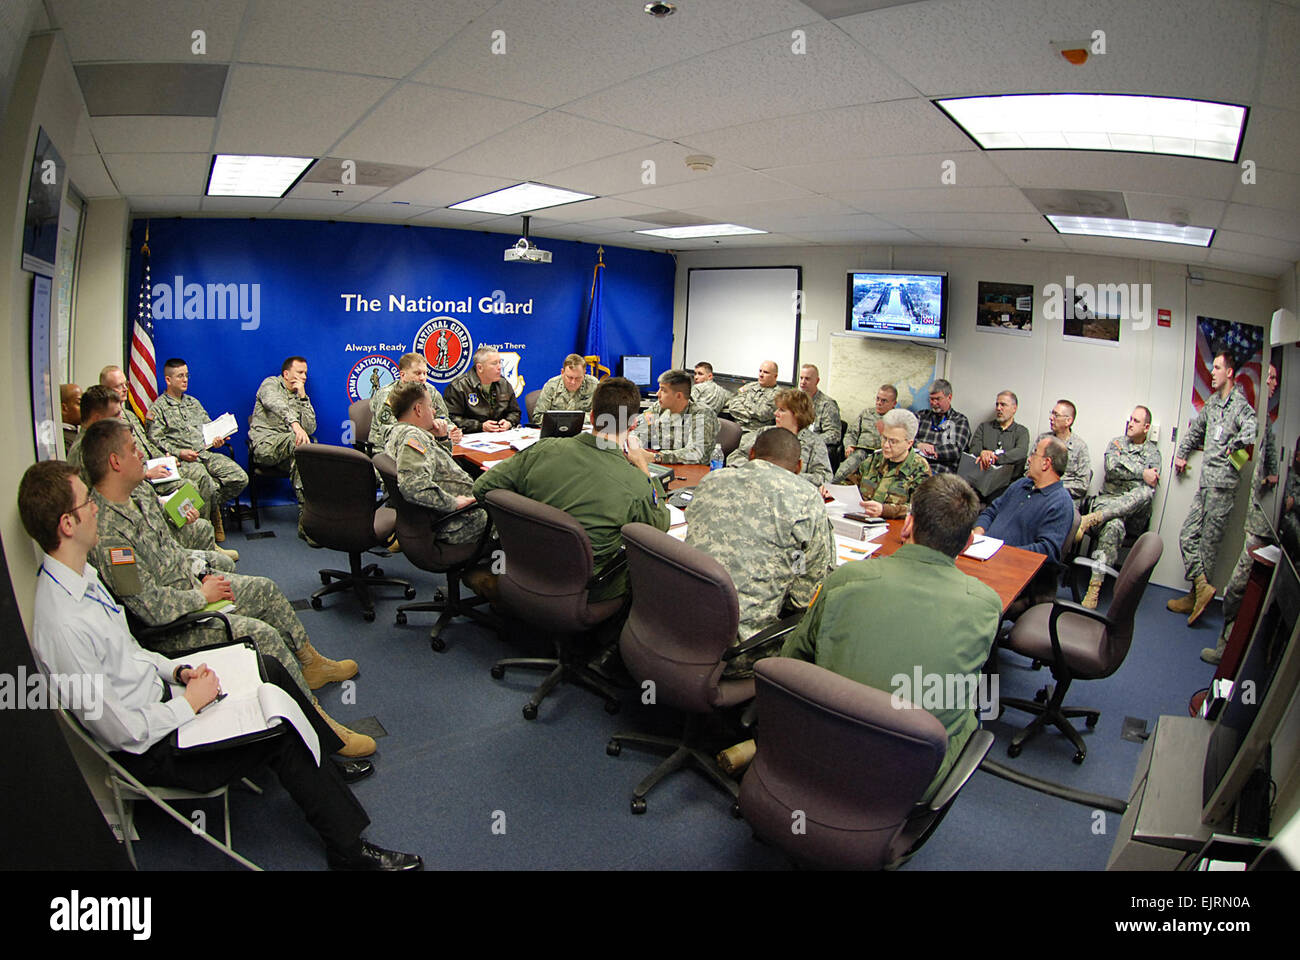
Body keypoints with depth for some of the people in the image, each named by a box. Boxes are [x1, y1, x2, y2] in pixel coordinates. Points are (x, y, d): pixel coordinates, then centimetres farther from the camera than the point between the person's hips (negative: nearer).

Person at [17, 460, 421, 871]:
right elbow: (120, 732, -27)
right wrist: (190, 702, -15)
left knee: (268, 669, 10)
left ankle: (323, 768, 28)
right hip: (146, 751, -9)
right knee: (279, 731, -11)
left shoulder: (80, 574, -2)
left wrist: (178, 670, -1)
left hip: (156, 690, 9)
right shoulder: (63, 626, -32)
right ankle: (348, 850, 6)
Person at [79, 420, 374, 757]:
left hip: (189, 585, 11)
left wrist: (202, 573, 4)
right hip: (168, 625, -11)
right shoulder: (107, 534, -31)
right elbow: (151, 608, -29)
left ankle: (310, 665, 32)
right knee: (262, 634, -21)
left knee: (265, 589, 16)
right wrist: (203, 595, -16)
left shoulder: (138, 499, 0)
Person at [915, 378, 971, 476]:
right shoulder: (922, 416, 22)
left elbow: (956, 450, -2)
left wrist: (930, 450, -7)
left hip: (941, 473, -3)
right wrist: (918, 445, -10)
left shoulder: (960, 420, 12)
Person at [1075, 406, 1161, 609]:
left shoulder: (1152, 451, 15)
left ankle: (1090, 519, -47)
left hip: (1135, 511, 0)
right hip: (1109, 499, 0)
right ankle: (1095, 586, -43)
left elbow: (1152, 481, -5)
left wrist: (1122, 459, -4)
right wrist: (1141, 473, -11)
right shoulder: (1116, 443, 17)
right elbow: (1111, 466, -5)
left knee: (1146, 492, -37)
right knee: (1113, 526, -36)